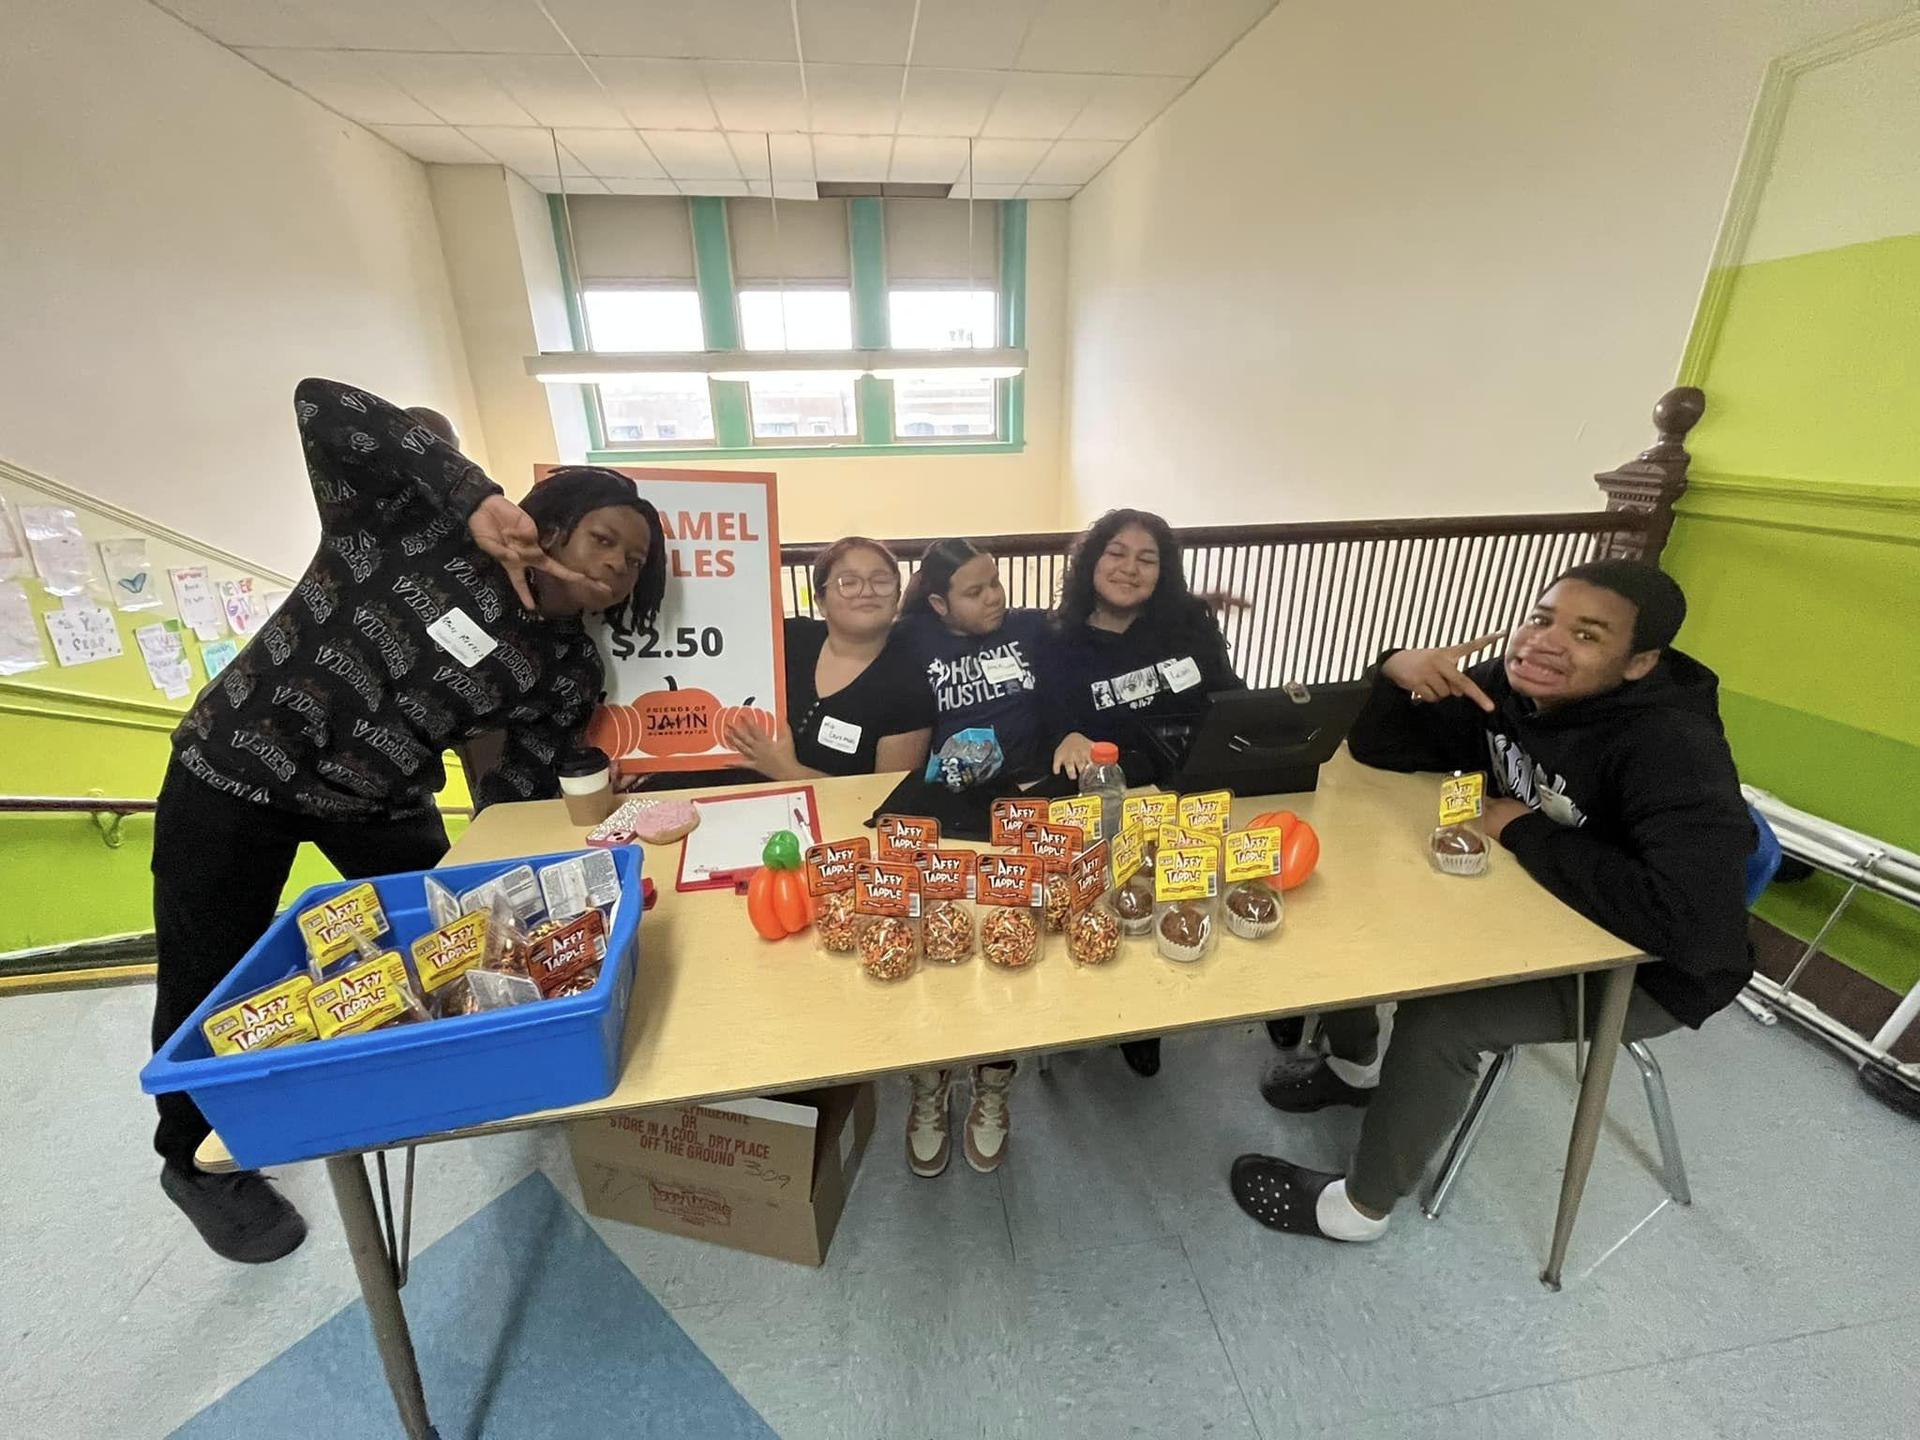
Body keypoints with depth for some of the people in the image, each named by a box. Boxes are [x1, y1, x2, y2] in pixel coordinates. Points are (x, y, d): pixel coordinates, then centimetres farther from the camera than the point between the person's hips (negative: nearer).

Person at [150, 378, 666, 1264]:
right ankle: (198, 1163, 35)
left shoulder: (568, 670, -13)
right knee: (210, 982, 7)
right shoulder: (419, 531, -22)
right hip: (237, 768, -3)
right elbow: (322, 407, -35)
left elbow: (512, 797, -9)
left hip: (381, 799, 4)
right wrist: (476, 499, -41)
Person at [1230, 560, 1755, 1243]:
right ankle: (1353, 1065, 24)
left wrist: (1524, 830, -29)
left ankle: (1360, 1206, 1)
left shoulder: (1672, 749, -30)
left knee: (1439, 1017, -27)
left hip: (1647, 967, -7)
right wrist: (1396, 673, -24)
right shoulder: (1510, 688, -9)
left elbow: (1695, 925, -40)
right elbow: (1378, 750, -2)